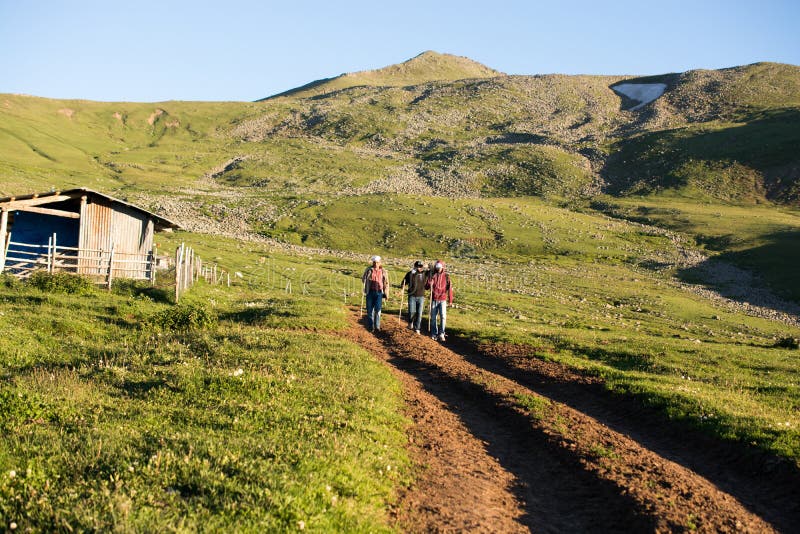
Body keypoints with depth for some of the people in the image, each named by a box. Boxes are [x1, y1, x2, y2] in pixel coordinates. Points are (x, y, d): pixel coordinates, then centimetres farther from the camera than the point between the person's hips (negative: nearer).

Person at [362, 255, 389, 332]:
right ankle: (370, 327, 10)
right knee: (370, 310, 2)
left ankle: (377, 326, 6)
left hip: (379, 292, 0)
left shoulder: (383, 271, 3)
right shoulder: (369, 269, 1)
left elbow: (386, 282, 10)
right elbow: (363, 279, 2)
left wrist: (386, 293, 7)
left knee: (377, 310, -3)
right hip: (370, 292, 0)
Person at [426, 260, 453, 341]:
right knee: (433, 318, 6)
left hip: (442, 300, -1)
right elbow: (426, 287, 0)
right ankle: (434, 334, 16)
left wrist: (450, 299, 2)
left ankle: (441, 334, -8)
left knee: (443, 317, -13)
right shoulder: (432, 276, 2)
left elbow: (449, 288, 2)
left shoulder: (446, 276, -1)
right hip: (434, 300, 1)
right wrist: (430, 281, -19)